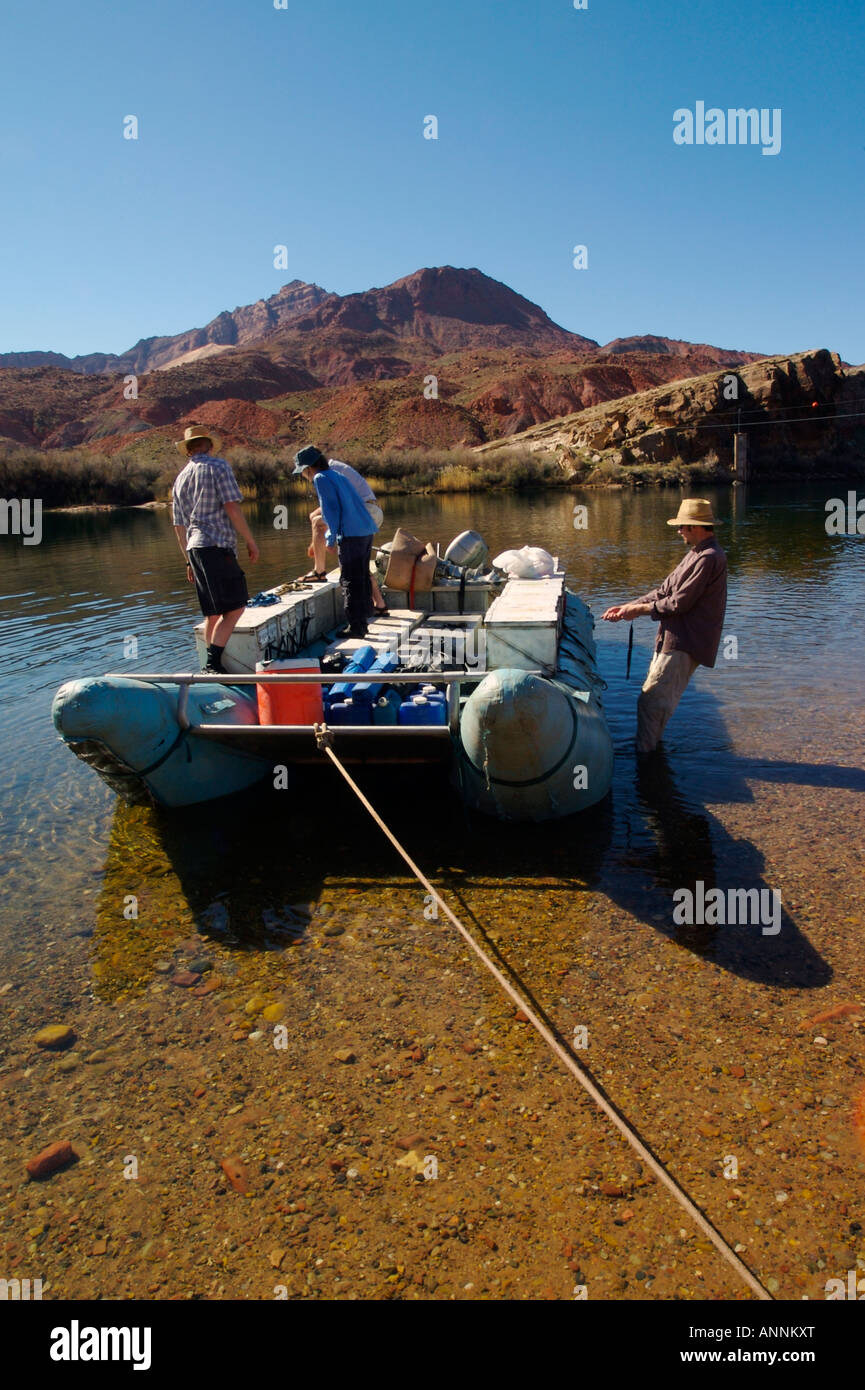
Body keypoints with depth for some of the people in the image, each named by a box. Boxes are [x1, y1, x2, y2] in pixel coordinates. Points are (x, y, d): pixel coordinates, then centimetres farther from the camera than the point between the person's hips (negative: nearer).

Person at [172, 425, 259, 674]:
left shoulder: (181, 478, 21)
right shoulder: (218, 466, 0)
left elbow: (179, 525, 22)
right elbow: (231, 507, -11)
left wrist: (189, 561, 27)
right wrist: (250, 541, -4)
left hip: (194, 548, 8)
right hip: (217, 546, -8)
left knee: (213, 613, 12)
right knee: (235, 607, -7)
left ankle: (211, 666, 13)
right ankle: (212, 663, -16)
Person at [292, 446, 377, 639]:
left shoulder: (321, 479, -4)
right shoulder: (336, 475, 22)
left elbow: (331, 509, -10)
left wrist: (331, 538, -3)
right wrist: (330, 534, 32)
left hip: (351, 536, -9)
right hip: (366, 532, 9)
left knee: (351, 582, -4)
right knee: (363, 578, 14)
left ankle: (355, 627, -1)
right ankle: (362, 622, 22)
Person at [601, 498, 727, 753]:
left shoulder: (709, 558, -17)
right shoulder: (696, 554, 18)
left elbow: (679, 603, -19)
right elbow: (664, 590, 17)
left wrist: (639, 610, -9)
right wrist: (627, 606, 8)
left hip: (684, 645, -10)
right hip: (672, 639, 10)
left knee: (651, 701, -10)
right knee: (656, 699, 16)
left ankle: (644, 752, -2)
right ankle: (650, 746, 28)